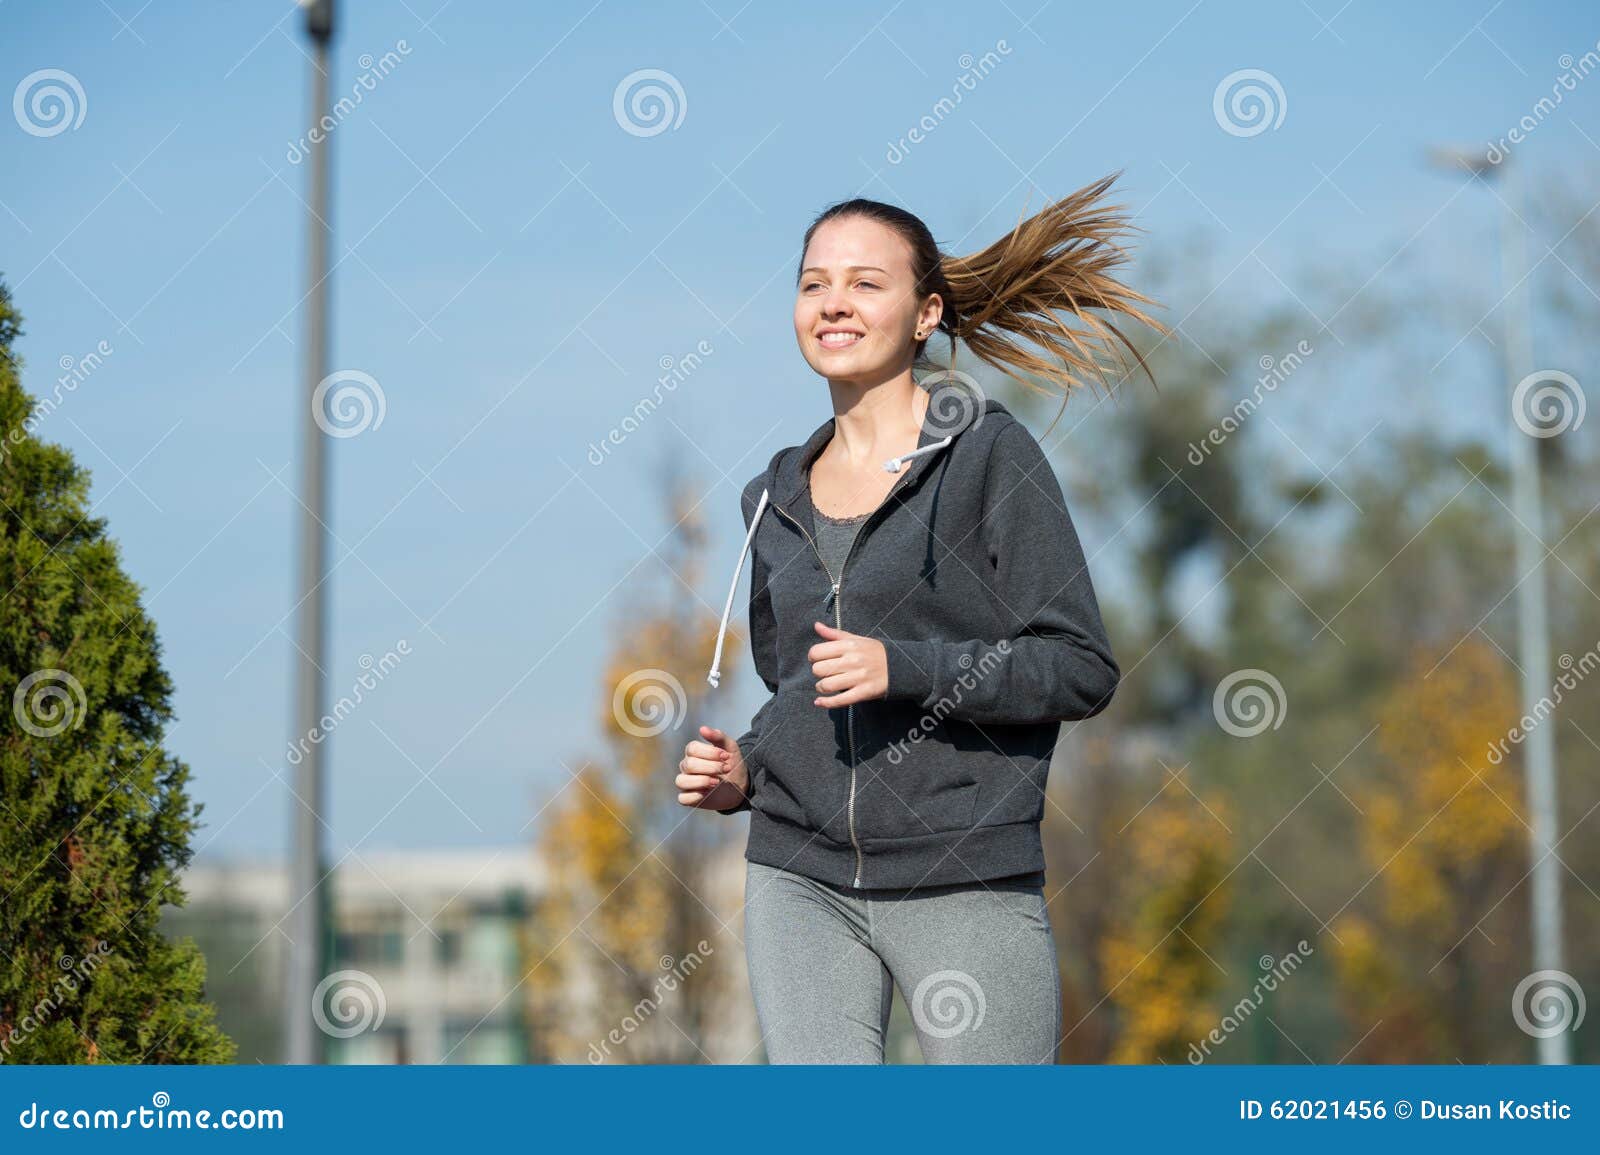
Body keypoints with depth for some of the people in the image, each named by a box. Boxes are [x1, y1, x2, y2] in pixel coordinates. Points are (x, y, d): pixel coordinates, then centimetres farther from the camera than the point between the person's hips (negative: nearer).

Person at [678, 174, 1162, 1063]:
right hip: (801, 882, 4)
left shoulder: (991, 455, -2)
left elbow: (1083, 669, -6)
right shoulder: (778, 497, 14)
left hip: (966, 883, -4)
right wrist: (742, 769, 5)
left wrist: (906, 668, -17)